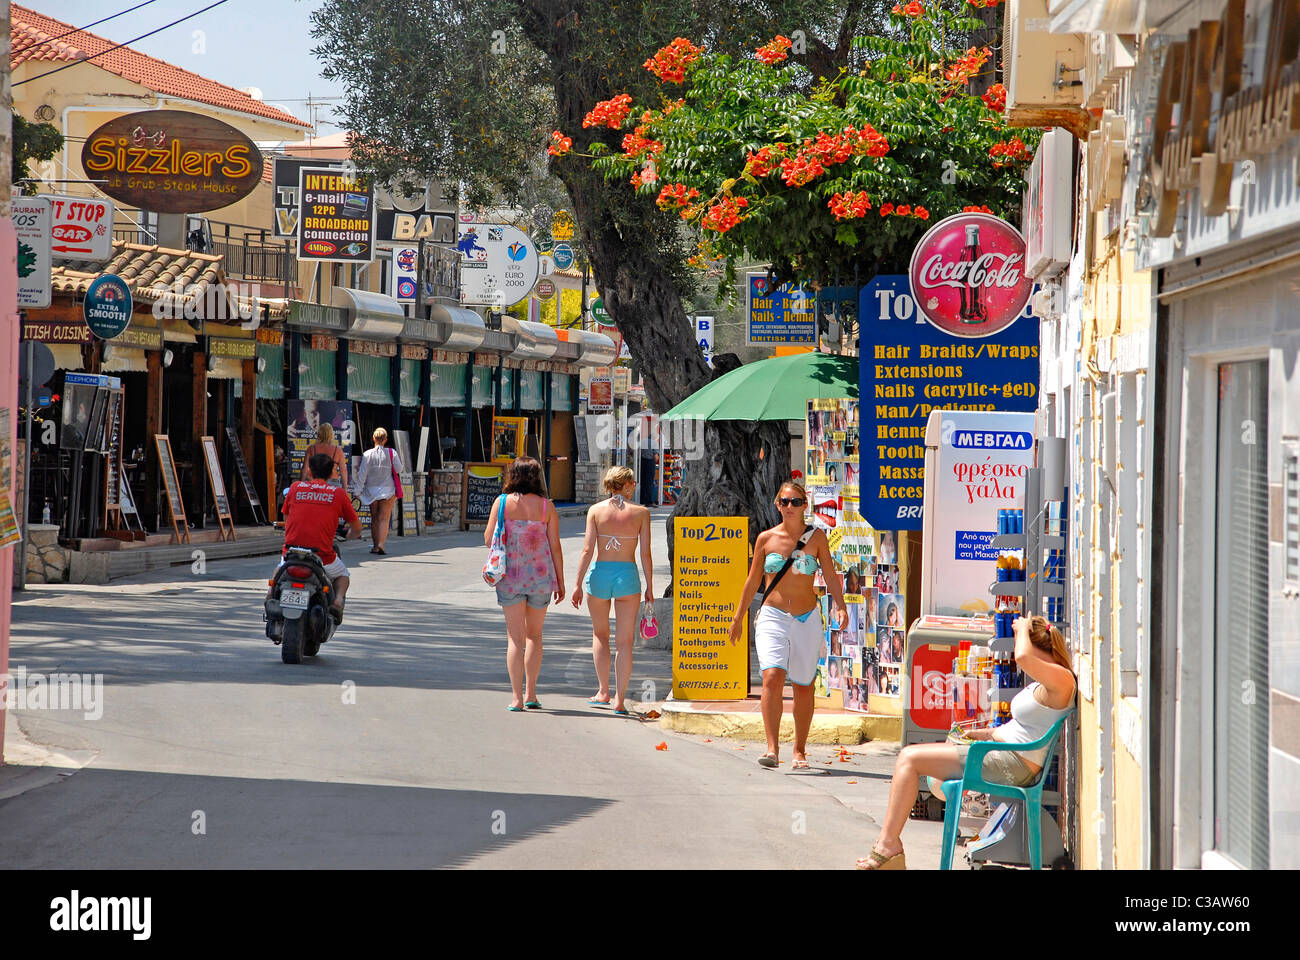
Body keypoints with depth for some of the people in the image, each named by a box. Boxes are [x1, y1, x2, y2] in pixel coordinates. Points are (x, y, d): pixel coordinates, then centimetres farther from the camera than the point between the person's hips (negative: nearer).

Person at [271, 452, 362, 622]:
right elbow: (357, 527, 13)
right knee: (343, 576, 29)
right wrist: (350, 536, 37)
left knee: (281, 566, 37)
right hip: (323, 556, -2)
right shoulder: (338, 493, 4)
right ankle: (338, 600, -1)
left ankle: (273, 590, 8)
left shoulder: (295, 487, 9)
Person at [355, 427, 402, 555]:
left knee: (374, 519, 12)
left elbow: (362, 474, -6)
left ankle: (375, 545, 14)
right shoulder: (391, 453, -7)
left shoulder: (368, 454, -6)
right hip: (388, 490, -1)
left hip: (372, 490, 1)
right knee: (384, 519, -2)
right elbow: (399, 470, -1)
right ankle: (381, 544, -19)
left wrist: (358, 489, -1)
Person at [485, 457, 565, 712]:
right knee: (534, 635, 17)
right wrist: (560, 582, 5)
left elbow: (488, 539, -4)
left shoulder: (502, 502, -5)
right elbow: (555, 547, -2)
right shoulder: (546, 506, -4)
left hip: (510, 576, -1)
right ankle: (531, 693, 14)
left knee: (515, 638, 4)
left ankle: (517, 698, -1)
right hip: (540, 576, 1)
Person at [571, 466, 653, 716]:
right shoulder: (641, 513, -2)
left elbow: (588, 550, -6)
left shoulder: (595, 510, -1)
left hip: (599, 574, 1)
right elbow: (645, 554, -3)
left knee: (600, 634, 20)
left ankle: (603, 692, 18)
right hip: (627, 576, -1)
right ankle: (619, 700, 0)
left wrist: (578, 584, -3)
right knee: (624, 642, 4)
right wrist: (649, 588, 4)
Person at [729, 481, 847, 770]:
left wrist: (840, 606, -14)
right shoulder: (766, 539, 4)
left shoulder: (816, 537, 3)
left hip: (807, 619, 1)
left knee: (803, 686, 6)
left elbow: (830, 575, 2)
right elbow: (753, 580, 13)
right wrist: (738, 617, 16)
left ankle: (800, 751, 19)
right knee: (773, 677, -20)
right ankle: (772, 748, -23)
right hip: (773, 616, -1)